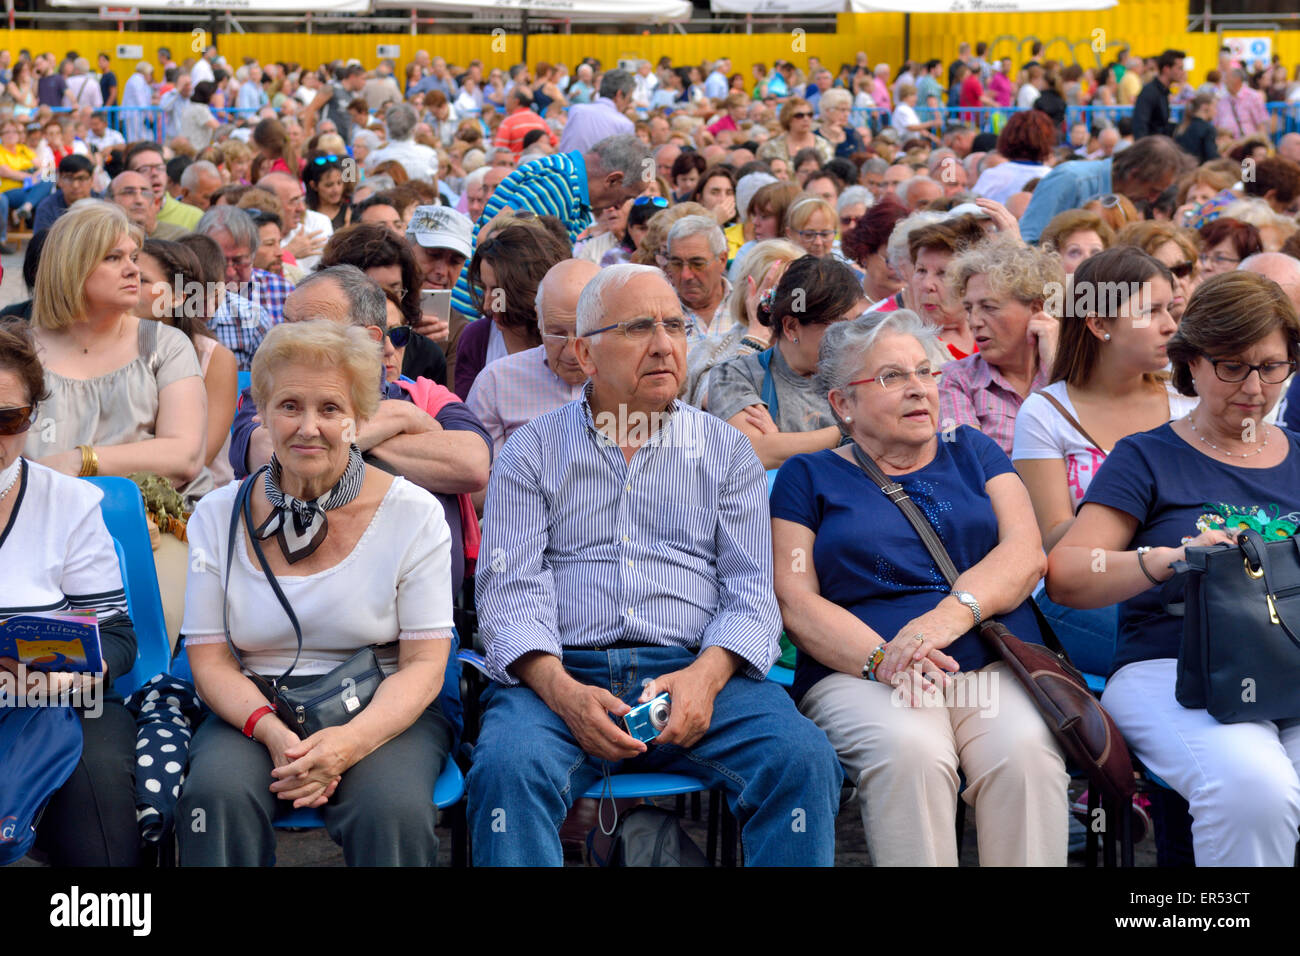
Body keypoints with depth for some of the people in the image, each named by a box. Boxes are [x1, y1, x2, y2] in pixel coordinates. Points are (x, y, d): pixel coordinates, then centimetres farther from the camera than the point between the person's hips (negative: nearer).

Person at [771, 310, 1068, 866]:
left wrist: (951, 614, -16)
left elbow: (1026, 551, 5)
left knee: (1024, 748, -31)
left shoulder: (974, 452, 21)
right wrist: (881, 658, -17)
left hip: (995, 660, 2)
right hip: (858, 673, -1)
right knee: (910, 752, -34)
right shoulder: (808, 476, 15)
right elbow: (794, 601, 2)